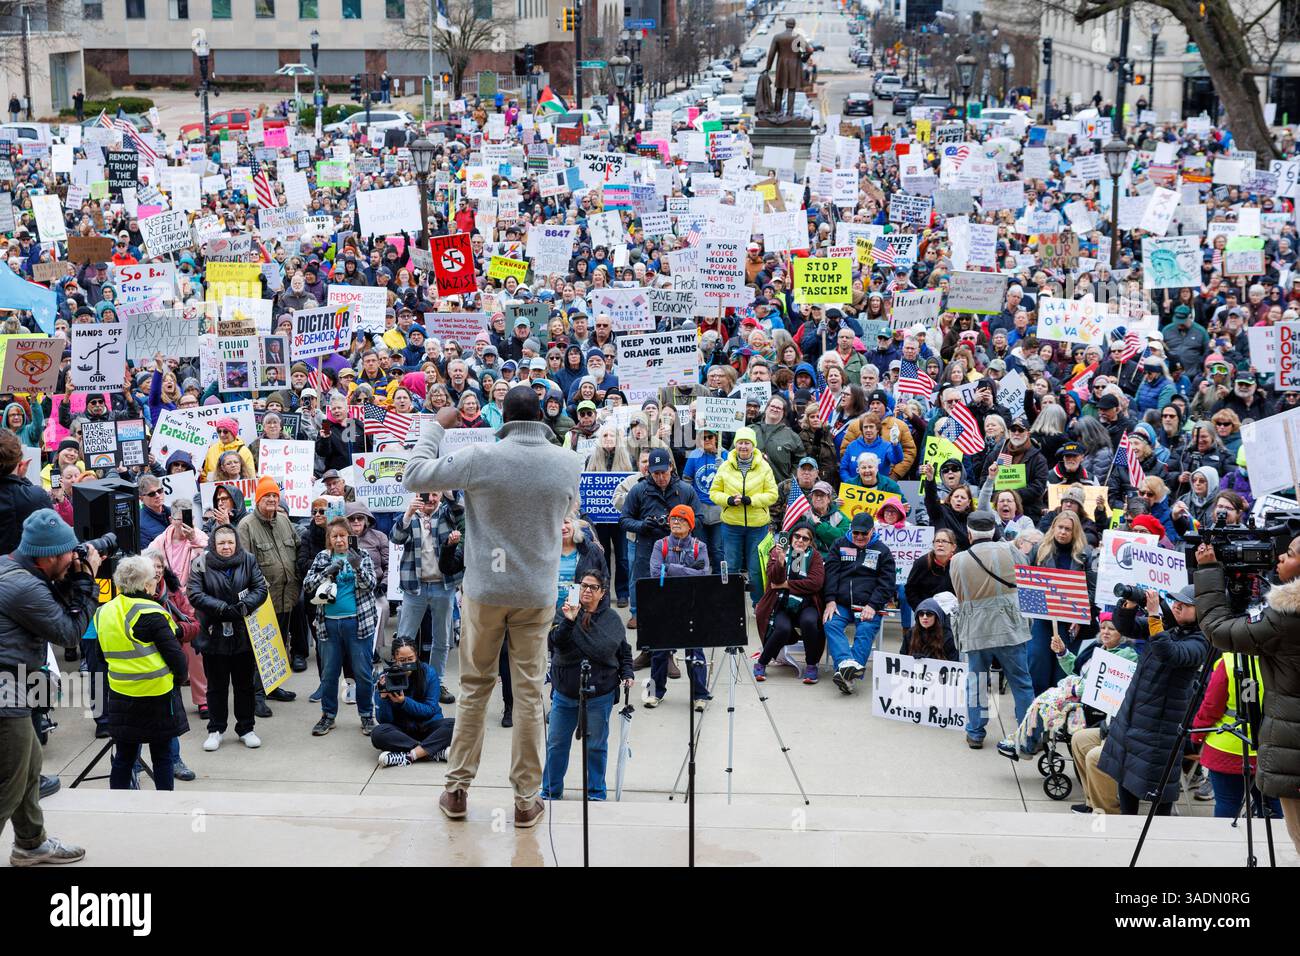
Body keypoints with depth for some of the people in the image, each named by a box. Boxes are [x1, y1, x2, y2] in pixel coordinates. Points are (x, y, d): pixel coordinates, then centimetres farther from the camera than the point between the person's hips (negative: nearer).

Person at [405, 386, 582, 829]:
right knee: (529, 694, 7)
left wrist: (436, 425, 4)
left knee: (474, 688, 12)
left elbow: (414, 476, -7)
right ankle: (526, 800, 11)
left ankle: (458, 791, 16)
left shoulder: (480, 458, -15)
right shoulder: (568, 463, -7)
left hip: (485, 590, -1)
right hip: (538, 593, 1)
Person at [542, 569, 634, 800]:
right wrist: (568, 621, -31)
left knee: (596, 746, 7)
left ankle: (596, 793, 22)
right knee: (556, 744, 8)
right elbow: (556, 643, -18)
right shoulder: (564, 612, -3)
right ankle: (551, 791, 22)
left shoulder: (612, 618, 3)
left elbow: (624, 652, 14)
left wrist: (627, 674, 1)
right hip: (565, 693, 0)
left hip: (600, 695, 0)